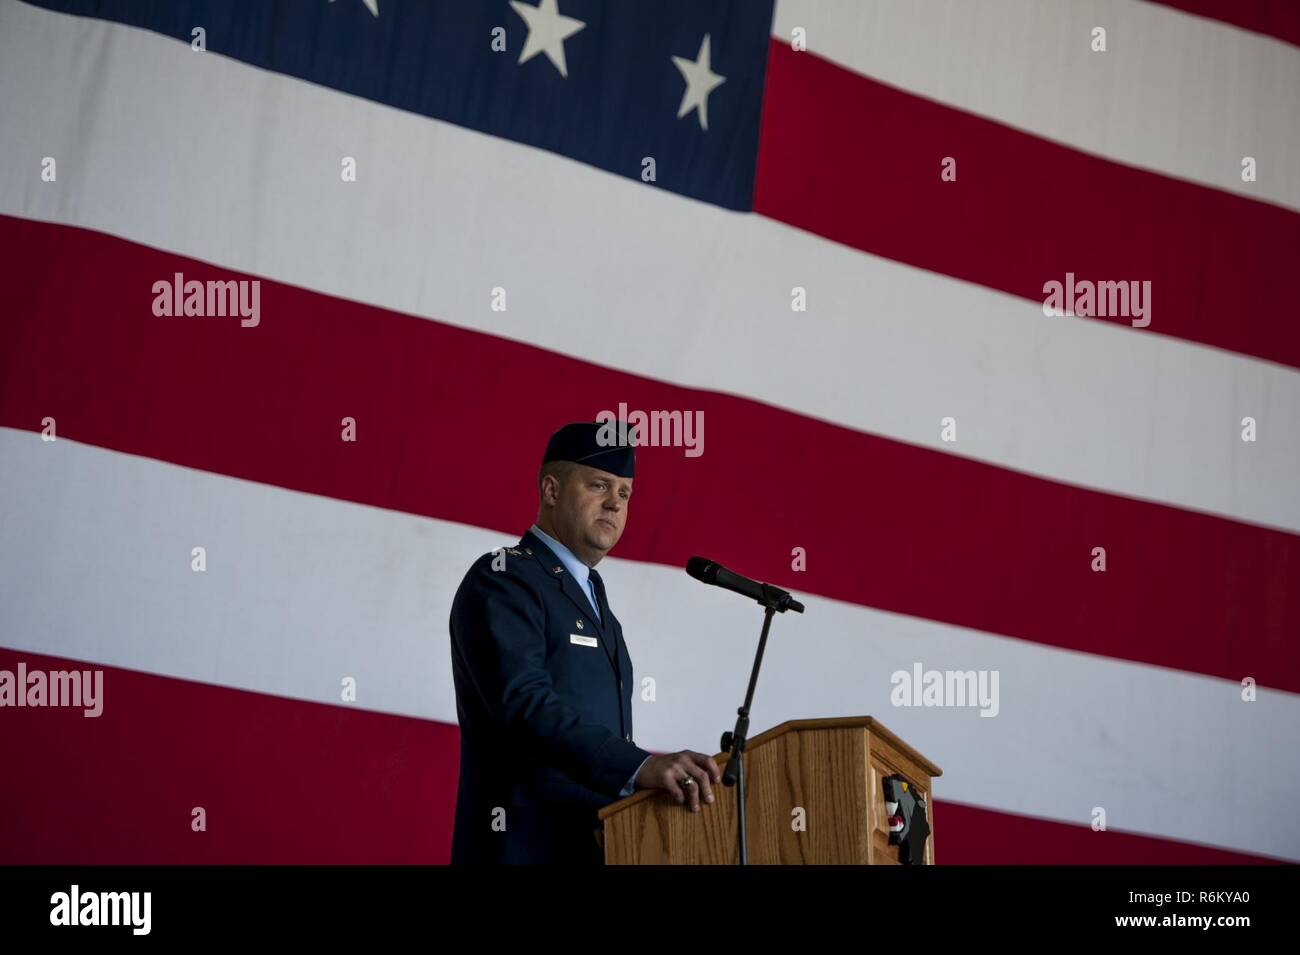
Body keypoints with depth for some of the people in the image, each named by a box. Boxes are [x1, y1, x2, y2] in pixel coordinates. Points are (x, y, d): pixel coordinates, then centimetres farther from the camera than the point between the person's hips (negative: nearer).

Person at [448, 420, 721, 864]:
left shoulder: (588, 592, 20)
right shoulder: (502, 580, -9)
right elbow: (524, 703, -24)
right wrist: (640, 766, -35)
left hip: (597, 841, 9)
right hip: (528, 844, -9)